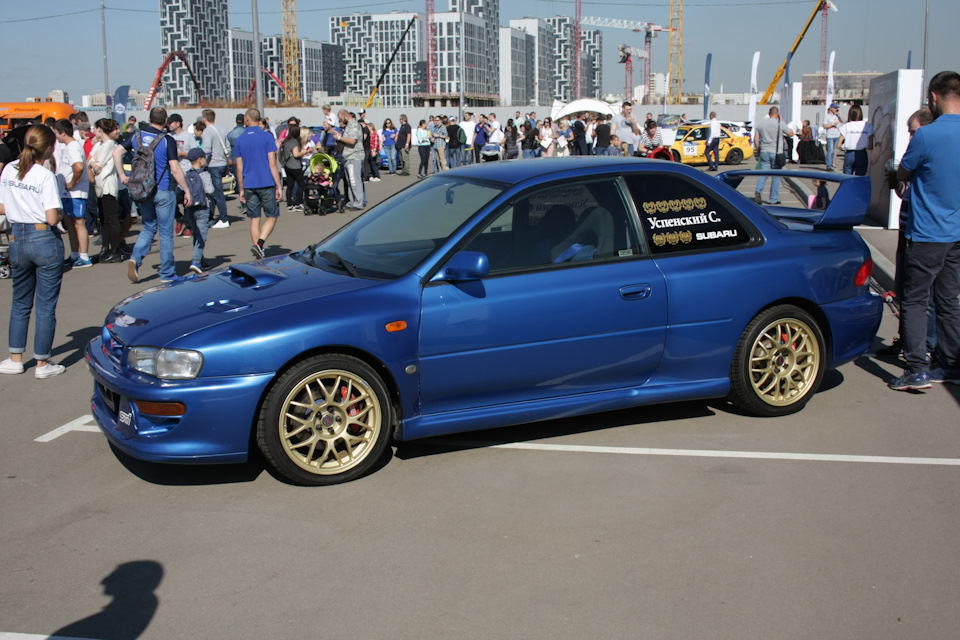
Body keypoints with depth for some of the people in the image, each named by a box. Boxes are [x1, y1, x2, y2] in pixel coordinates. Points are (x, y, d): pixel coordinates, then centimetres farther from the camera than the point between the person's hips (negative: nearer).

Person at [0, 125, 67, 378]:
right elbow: (52, 218, -20)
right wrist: (60, 214, 1)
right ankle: (42, 364, 11)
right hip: (45, 240, -6)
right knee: (46, 305, 5)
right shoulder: (46, 176, -15)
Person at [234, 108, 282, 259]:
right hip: (266, 184, -3)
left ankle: (257, 248, 8)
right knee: (272, 216, 4)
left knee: (254, 218, 10)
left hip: (249, 185, 3)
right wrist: (278, 186, -5)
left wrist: (241, 190, 15)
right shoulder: (266, 136, -4)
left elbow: (239, 168, 8)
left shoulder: (240, 140, 7)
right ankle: (259, 243, -15)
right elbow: (272, 164, -9)